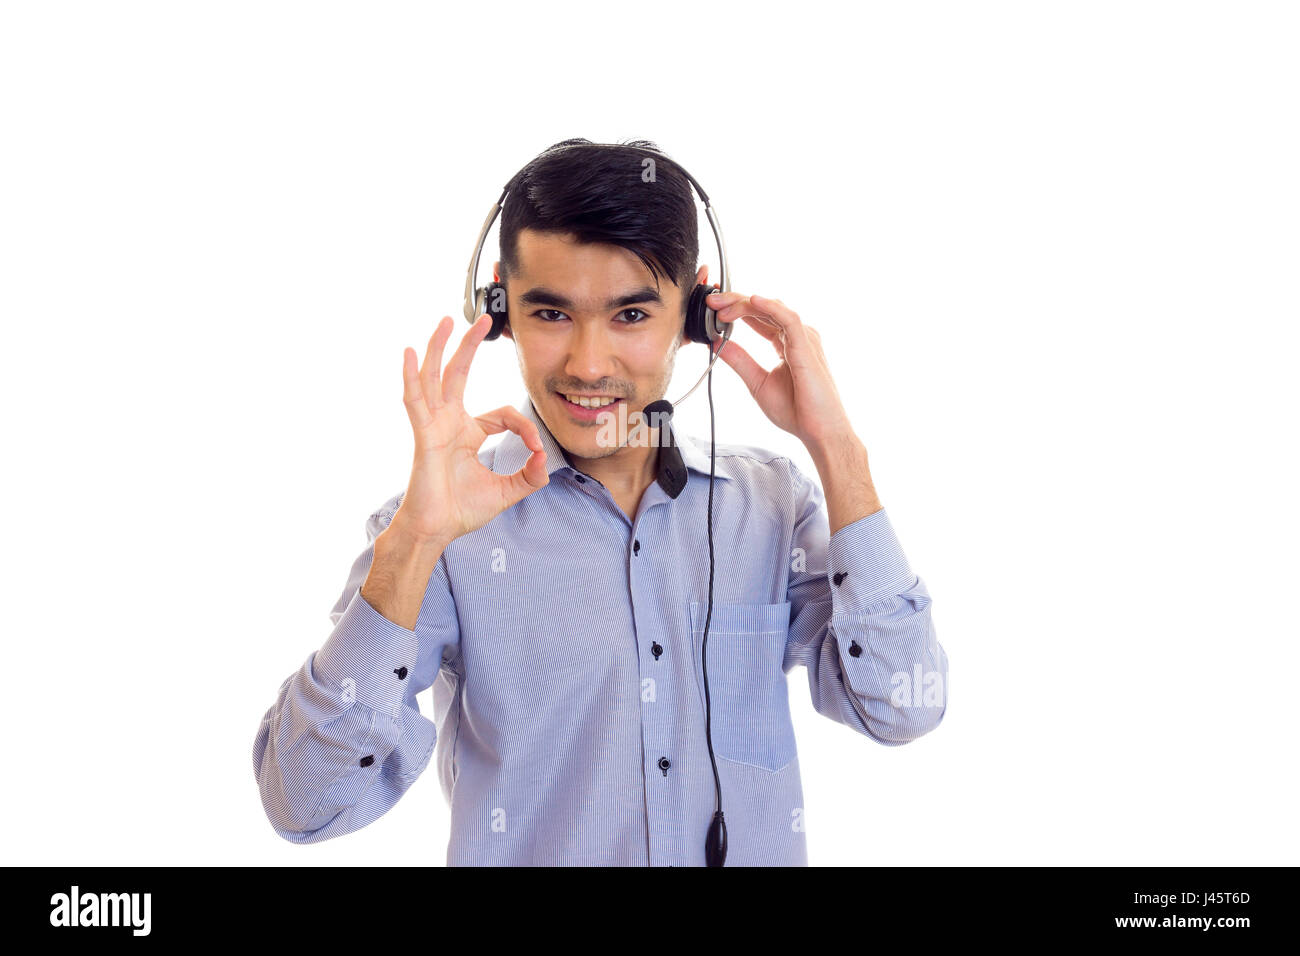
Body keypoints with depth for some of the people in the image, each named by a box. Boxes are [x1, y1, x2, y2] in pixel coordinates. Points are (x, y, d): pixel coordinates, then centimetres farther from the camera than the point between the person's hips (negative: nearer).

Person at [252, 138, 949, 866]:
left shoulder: (774, 500, 1)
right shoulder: (439, 528, -7)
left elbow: (900, 711, -8)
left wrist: (835, 447, -9)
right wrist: (412, 545, -24)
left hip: (760, 852, 2)